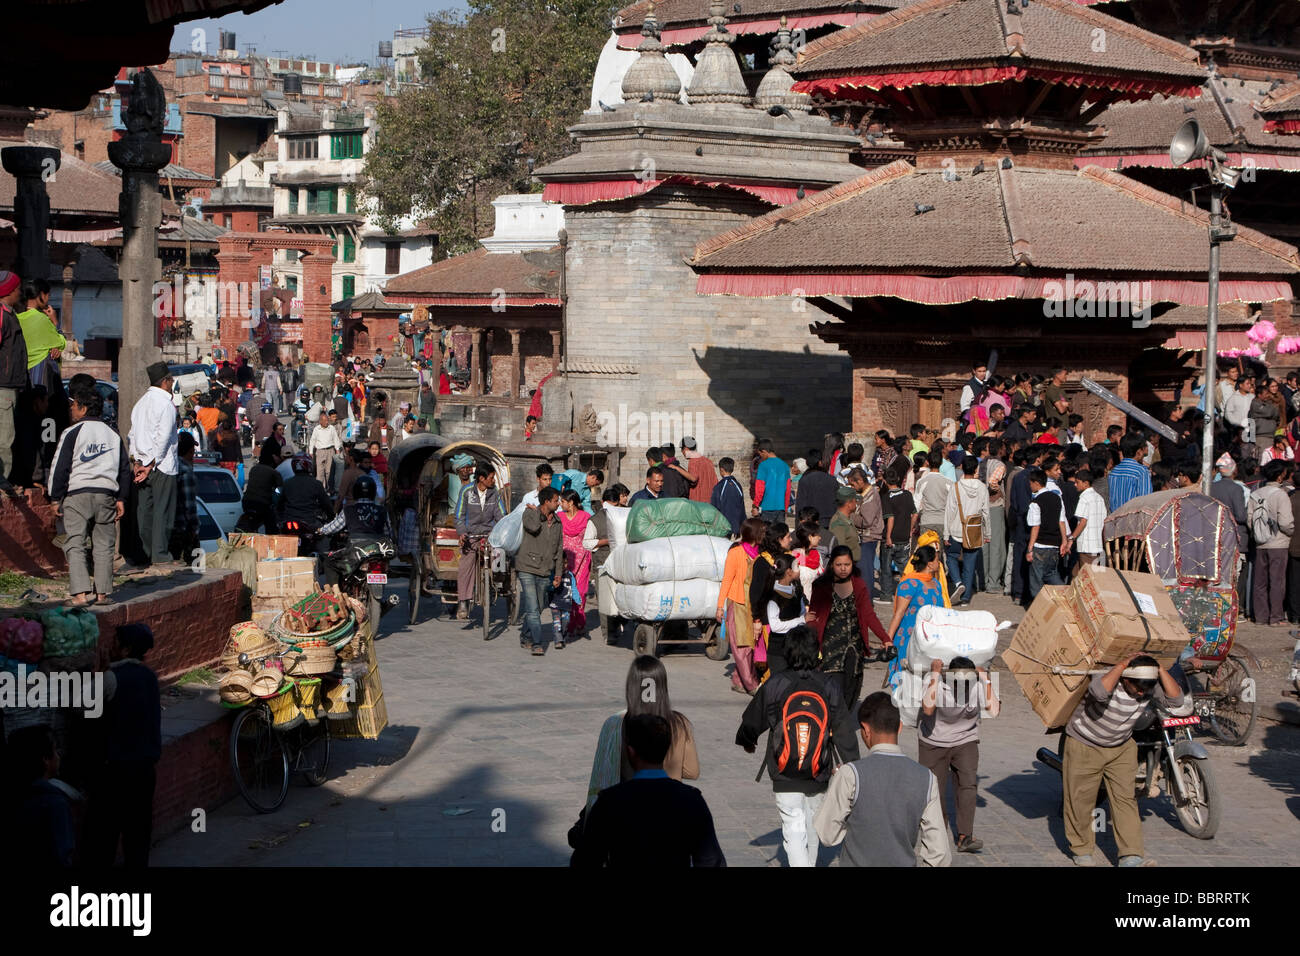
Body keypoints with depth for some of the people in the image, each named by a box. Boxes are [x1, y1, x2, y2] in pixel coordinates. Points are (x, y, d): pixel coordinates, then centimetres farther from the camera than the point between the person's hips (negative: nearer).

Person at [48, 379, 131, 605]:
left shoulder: (72, 433, -3)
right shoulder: (113, 435, 13)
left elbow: (60, 468, -4)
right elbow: (125, 468, 14)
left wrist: (56, 498, 2)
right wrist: (121, 499, 15)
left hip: (77, 494, -4)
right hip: (106, 494, 4)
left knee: (75, 545, -2)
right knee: (104, 546, 9)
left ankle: (80, 593, -12)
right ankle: (103, 592, 7)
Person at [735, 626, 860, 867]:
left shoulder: (774, 685, -8)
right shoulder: (828, 687, -4)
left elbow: (752, 721, 5)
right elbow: (844, 730, -1)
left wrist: (746, 741, 28)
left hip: (785, 777, -3)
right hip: (819, 775, 3)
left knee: (794, 830, -3)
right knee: (812, 825, 23)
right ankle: (810, 862, 40)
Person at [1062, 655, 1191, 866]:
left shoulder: (1150, 689, -13)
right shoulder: (1109, 678, -30)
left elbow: (1178, 703, -24)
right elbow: (1099, 692, -53)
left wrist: (1161, 670, -27)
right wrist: (1124, 663, -45)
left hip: (1122, 747, 4)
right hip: (1085, 745, -4)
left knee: (1125, 798, -4)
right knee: (1080, 800, 3)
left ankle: (1131, 857, -7)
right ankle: (1082, 849, 20)